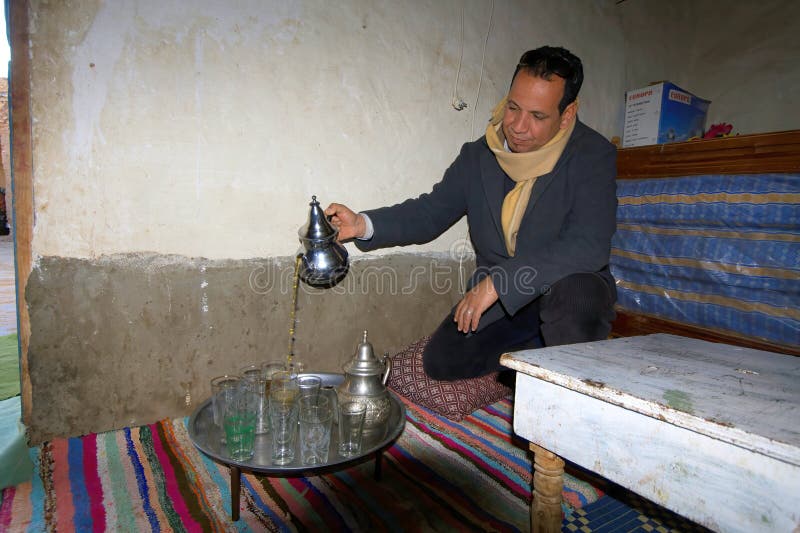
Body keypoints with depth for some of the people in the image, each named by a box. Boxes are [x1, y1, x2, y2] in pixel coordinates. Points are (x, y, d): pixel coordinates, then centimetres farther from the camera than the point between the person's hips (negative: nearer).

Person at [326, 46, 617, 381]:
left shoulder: (593, 155, -14)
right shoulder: (478, 156, 0)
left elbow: (589, 246, -27)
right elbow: (430, 211, 3)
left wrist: (498, 282, -32)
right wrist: (364, 224, -15)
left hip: (570, 285, -4)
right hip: (493, 294, 4)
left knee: (575, 298, -38)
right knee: (440, 361, -10)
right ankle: (544, 351, 11)